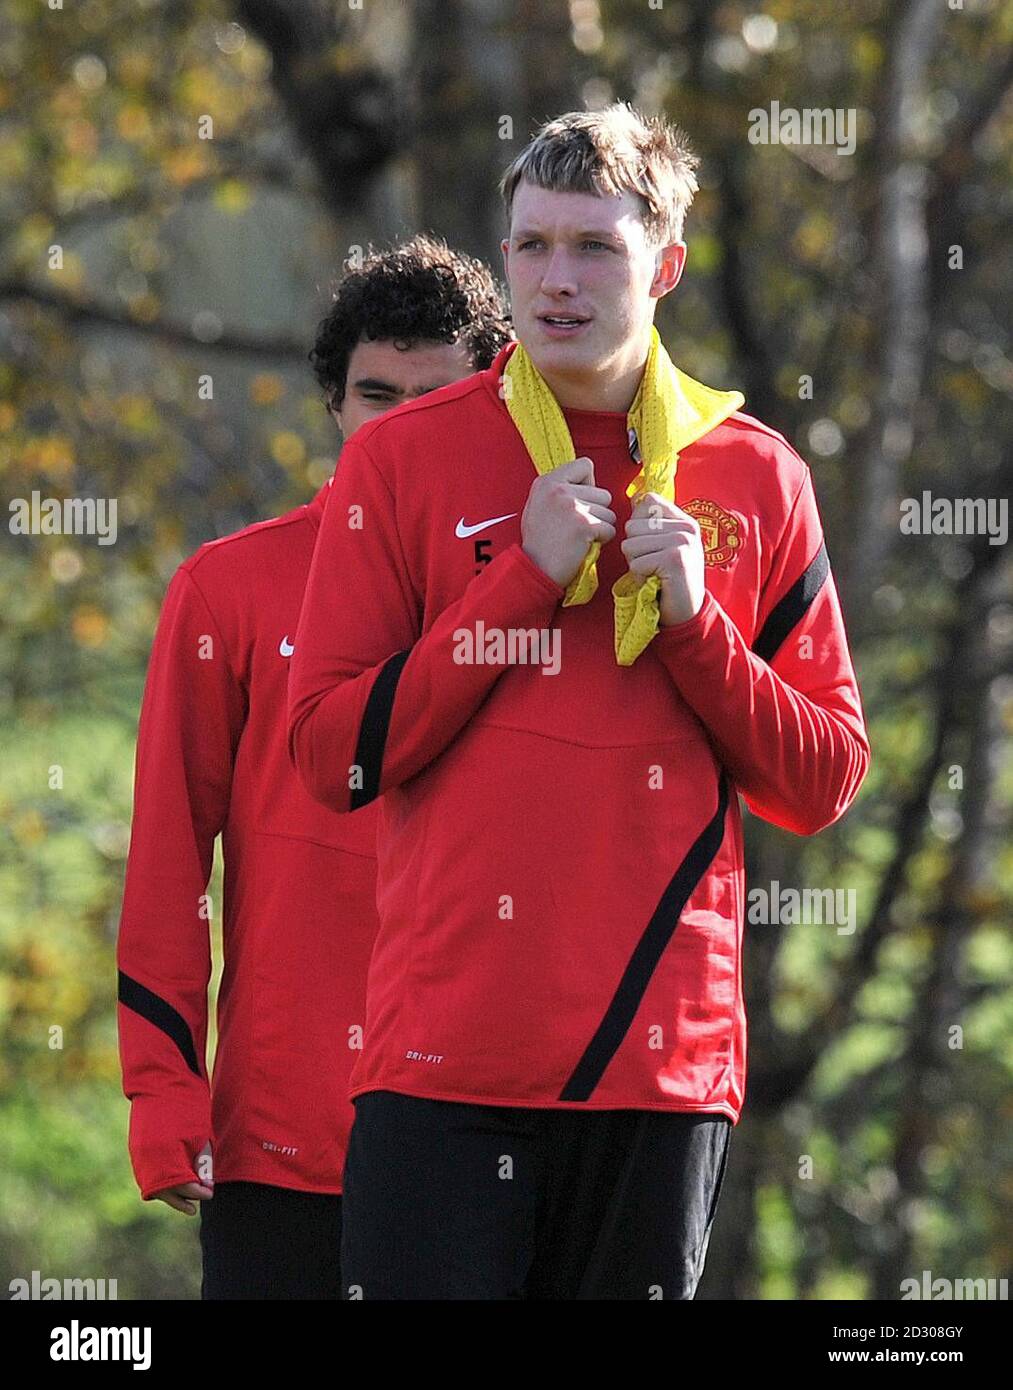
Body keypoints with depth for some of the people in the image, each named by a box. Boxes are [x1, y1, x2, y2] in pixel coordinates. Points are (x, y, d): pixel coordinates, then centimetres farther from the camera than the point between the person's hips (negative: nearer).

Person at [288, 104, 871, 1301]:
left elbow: (824, 784, 10)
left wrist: (695, 622, -5)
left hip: (665, 1054, 2)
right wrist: (527, 582, -7)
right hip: (447, 1052, -2)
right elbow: (331, 752, -2)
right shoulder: (403, 461, 5)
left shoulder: (755, 478, 10)